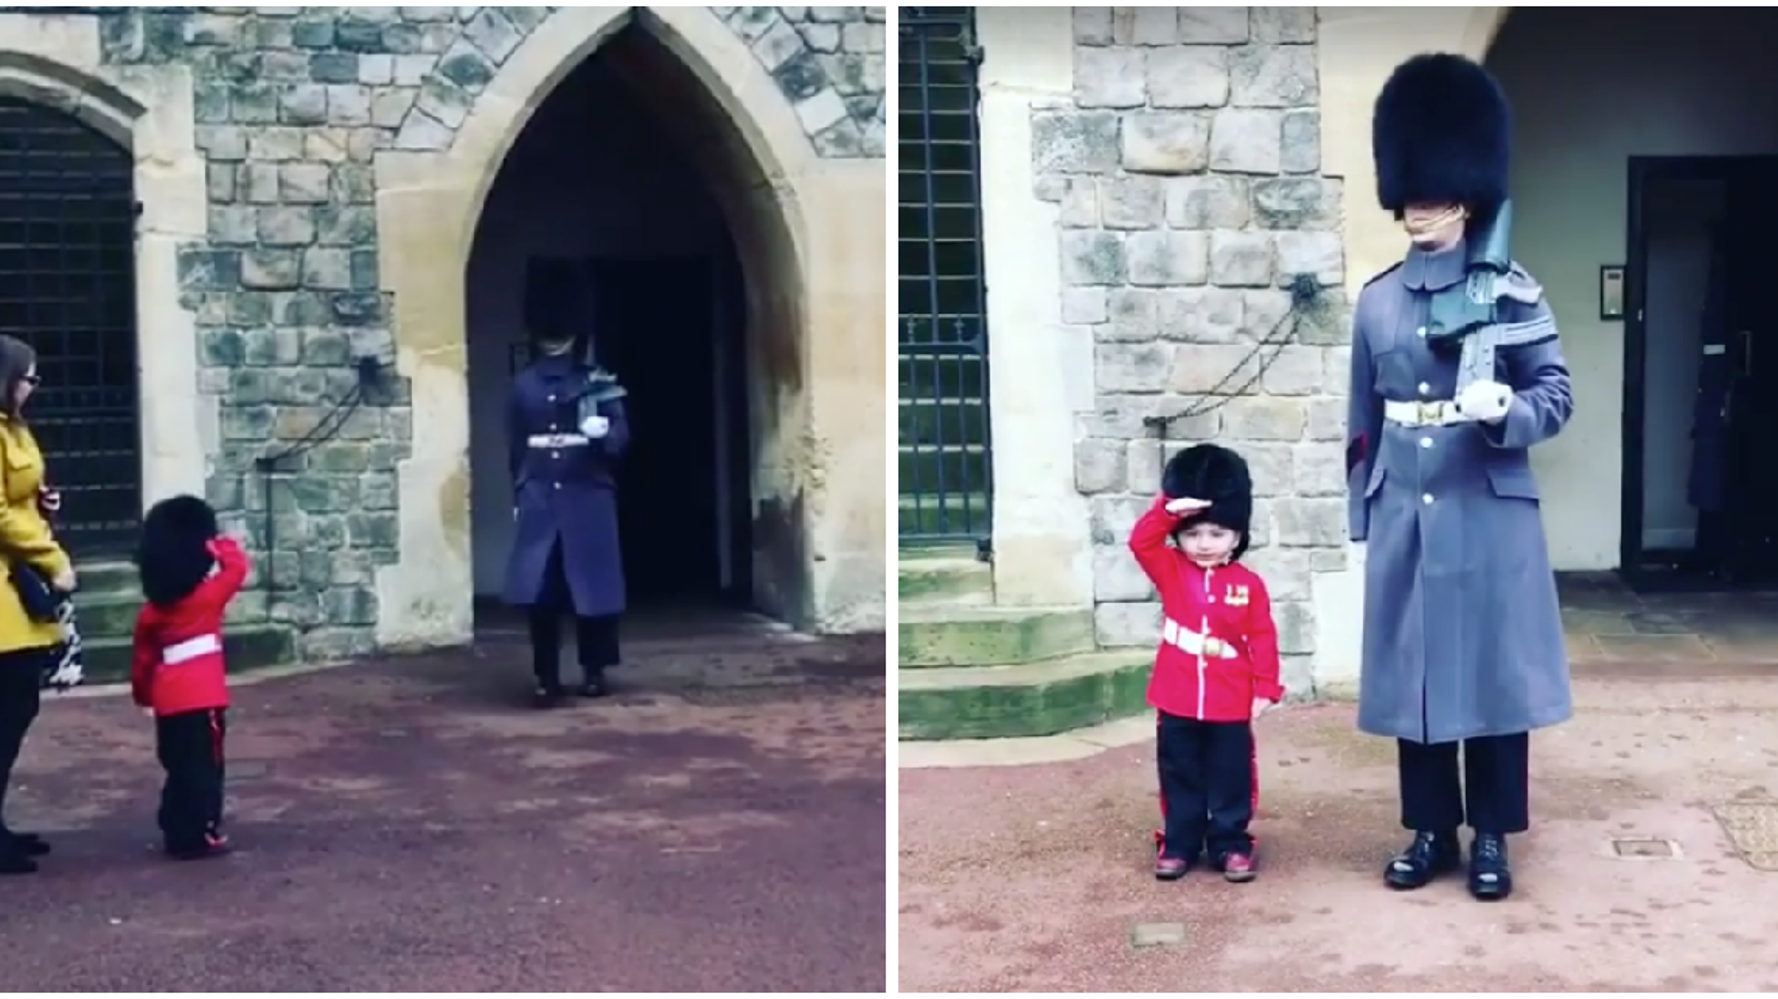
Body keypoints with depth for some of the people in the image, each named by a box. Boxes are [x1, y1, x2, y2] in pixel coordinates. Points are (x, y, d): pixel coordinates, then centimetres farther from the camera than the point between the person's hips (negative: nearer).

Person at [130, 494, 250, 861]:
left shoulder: (152, 608, 7)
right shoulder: (209, 596, -9)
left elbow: (143, 657, 14)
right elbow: (237, 564, 2)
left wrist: (143, 695, 25)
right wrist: (221, 542, 13)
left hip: (168, 701, 6)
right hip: (202, 699, -6)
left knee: (179, 767, 16)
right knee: (205, 767, 0)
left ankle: (177, 833, 22)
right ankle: (200, 836, -1)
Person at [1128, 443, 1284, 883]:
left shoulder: (1248, 584, -2)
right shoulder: (1170, 571, 1)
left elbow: (1262, 638, 0)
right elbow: (1141, 541, -13)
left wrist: (1266, 687, -4)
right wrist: (1167, 510, -25)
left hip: (1230, 704, -1)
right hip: (1178, 701, 1)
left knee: (1231, 778, 8)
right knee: (1180, 777, 11)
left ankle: (1231, 843, 19)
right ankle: (1179, 843, 20)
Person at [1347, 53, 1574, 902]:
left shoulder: (1512, 294, -2)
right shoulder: (1378, 300, 7)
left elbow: (1557, 397, -2)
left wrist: (1503, 409, -23)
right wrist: (1362, 512, 11)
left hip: (1489, 514, -3)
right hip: (1405, 517, 3)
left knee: (1494, 670, 4)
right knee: (1412, 671, 7)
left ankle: (1492, 837, 16)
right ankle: (1430, 831, 20)